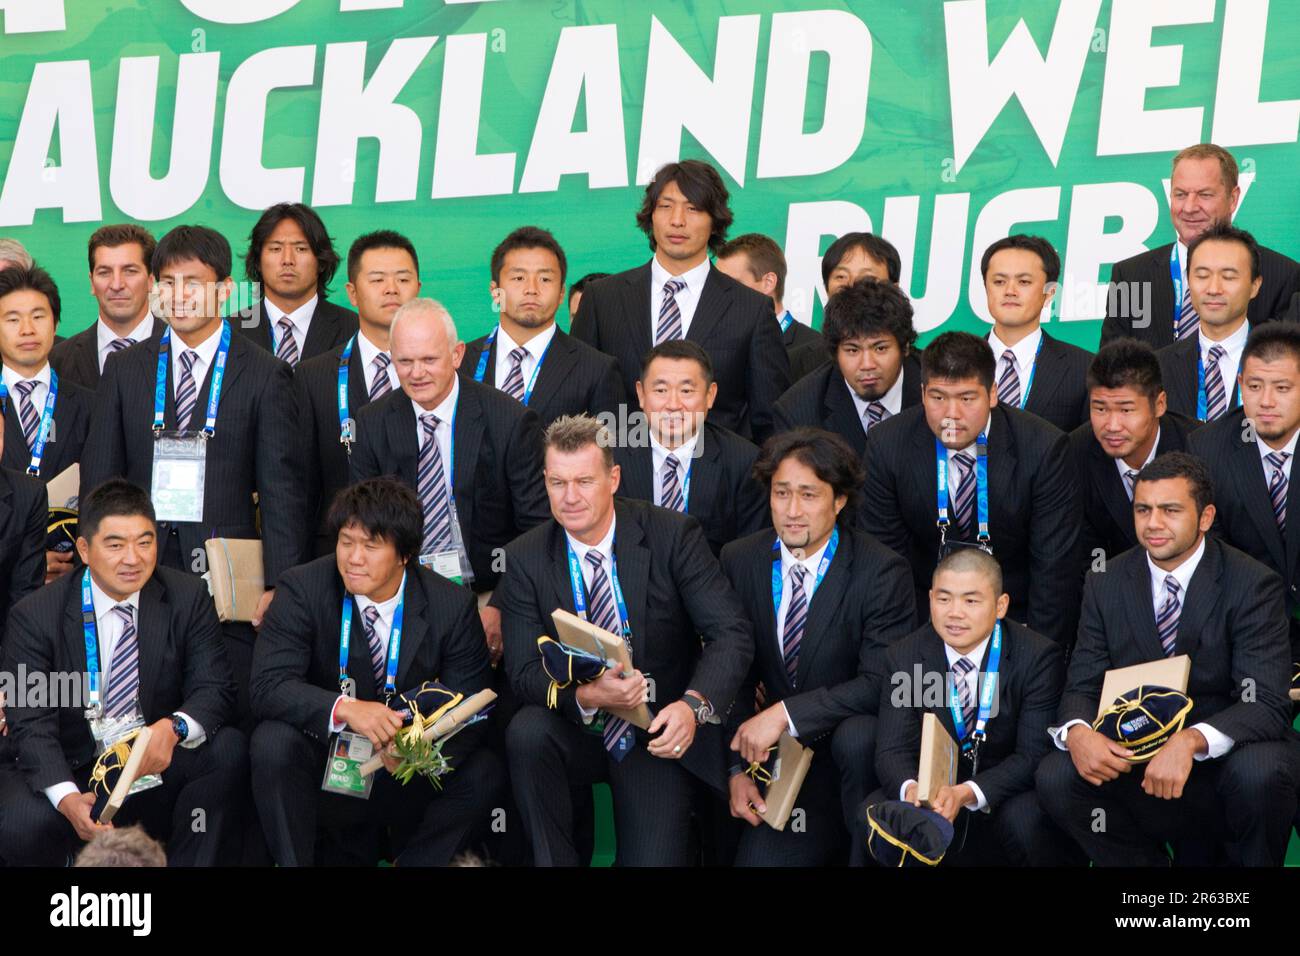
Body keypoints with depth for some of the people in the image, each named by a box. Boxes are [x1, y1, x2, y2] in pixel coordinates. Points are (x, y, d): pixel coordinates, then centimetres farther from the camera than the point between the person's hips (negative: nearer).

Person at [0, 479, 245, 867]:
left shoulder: (188, 598, -1)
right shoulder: (34, 616, -6)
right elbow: (32, 724, -11)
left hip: (158, 766, 2)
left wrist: (174, 729, -32)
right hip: (75, 774, -2)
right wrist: (67, 798, -31)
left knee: (228, 748, -27)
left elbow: (215, 690, -7)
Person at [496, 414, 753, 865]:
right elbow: (524, 671, -8)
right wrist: (585, 696, -30)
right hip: (577, 735, 2)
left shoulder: (672, 535, -10)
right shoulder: (525, 558, -4)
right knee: (526, 730, -32)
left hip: (659, 738, -1)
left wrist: (693, 705, -32)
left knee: (653, 861, -19)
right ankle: (555, 860, -16)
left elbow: (732, 634, -13)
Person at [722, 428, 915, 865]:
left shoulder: (882, 571, -12)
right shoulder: (739, 560, 2)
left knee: (855, 738, -36)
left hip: (859, 744, -3)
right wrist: (736, 766, -2)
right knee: (758, 859, -18)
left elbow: (882, 682, -19)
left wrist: (785, 713, -25)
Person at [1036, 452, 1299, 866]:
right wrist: (1077, 732, -24)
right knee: (1056, 778, -23)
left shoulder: (1252, 584, -11)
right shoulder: (1106, 584, 3)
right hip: (1134, 761, 3)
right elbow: (1082, 687, 2)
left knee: (1259, 771, -36)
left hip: (1224, 754, -3)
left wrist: (1191, 740, -38)